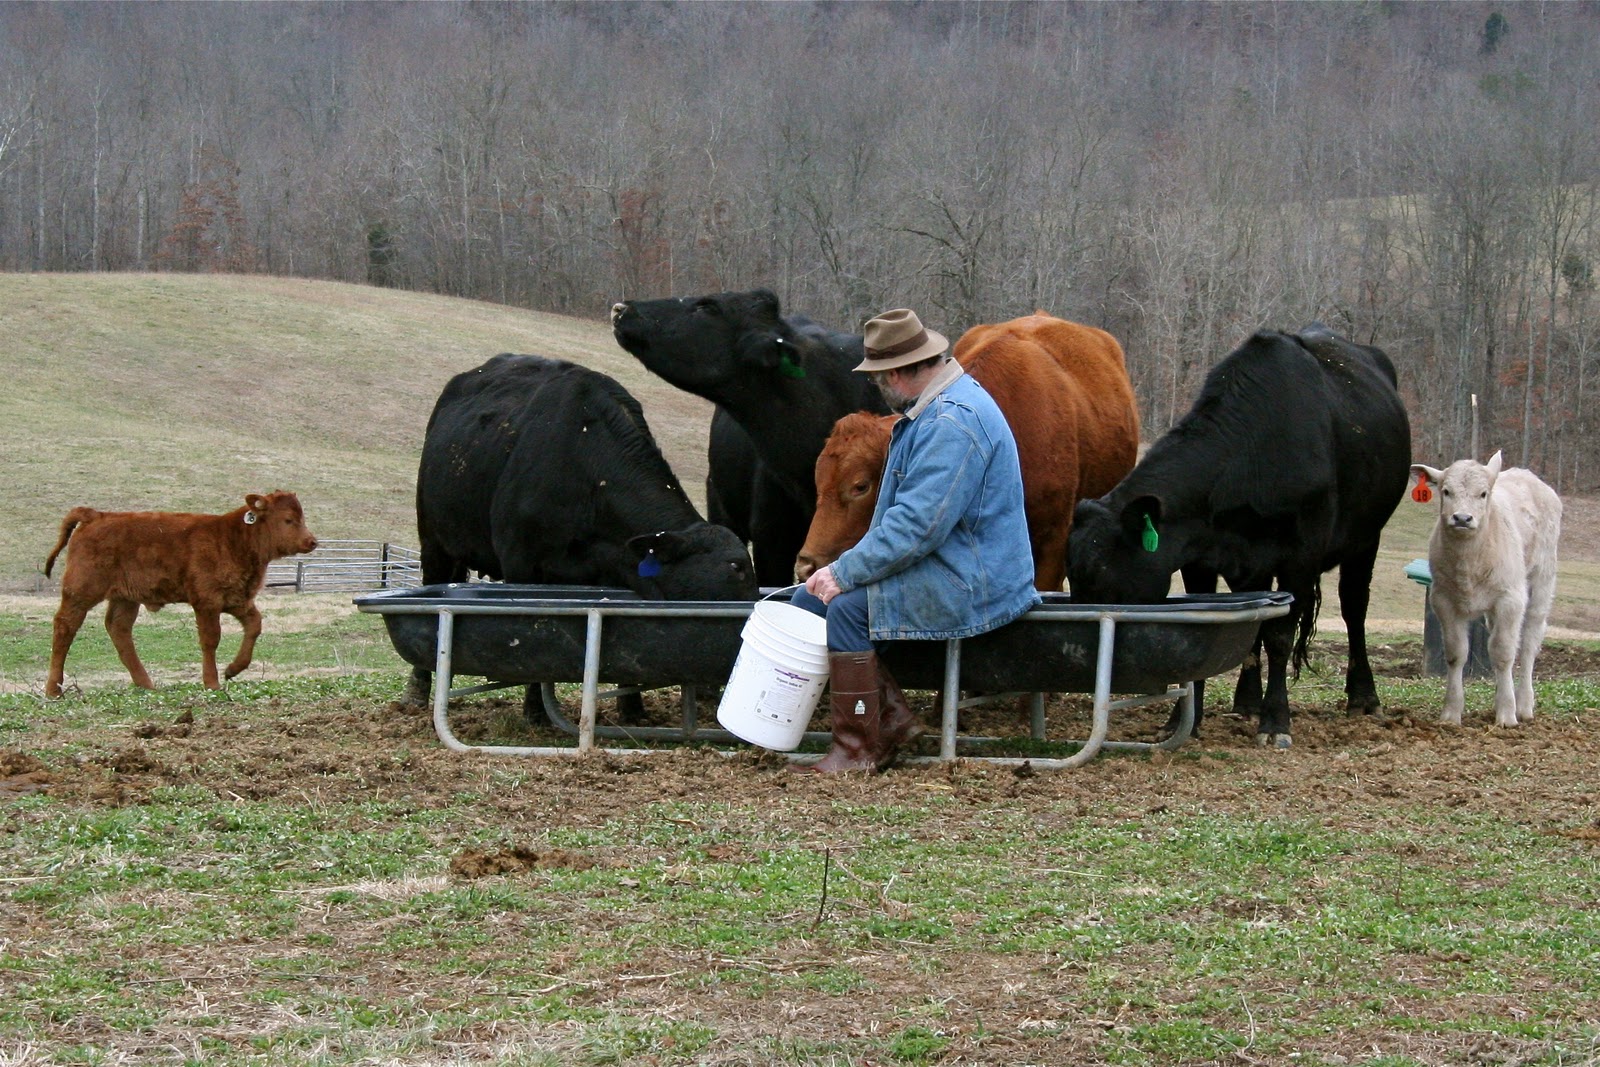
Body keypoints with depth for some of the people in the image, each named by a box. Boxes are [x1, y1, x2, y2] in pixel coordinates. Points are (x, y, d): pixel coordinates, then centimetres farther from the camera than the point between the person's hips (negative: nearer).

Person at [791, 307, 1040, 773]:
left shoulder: (952, 422, -22)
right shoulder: (932, 410, 14)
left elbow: (918, 524, -27)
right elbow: (911, 511, 21)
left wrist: (845, 572, -21)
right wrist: (849, 567, 11)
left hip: (970, 590, -11)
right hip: (948, 572, 11)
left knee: (845, 607, -23)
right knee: (808, 600, 2)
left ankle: (858, 749, -14)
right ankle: (892, 717, 3)